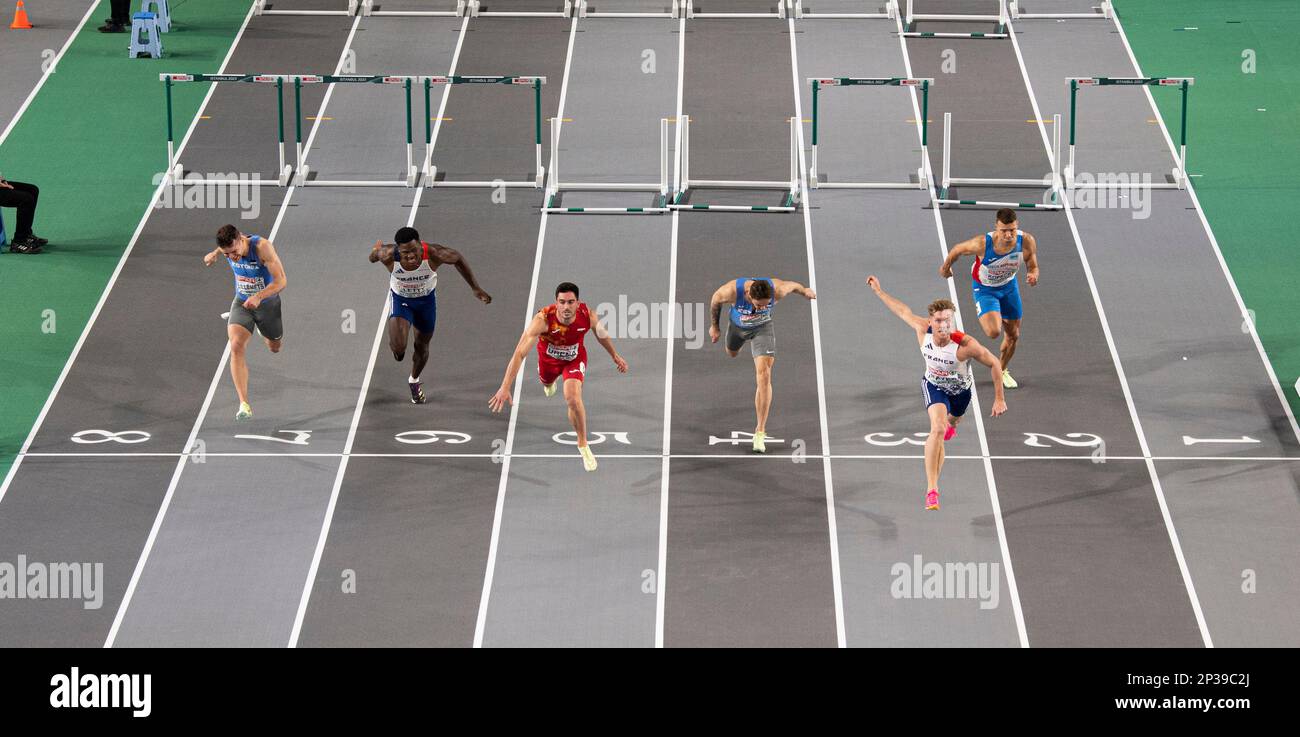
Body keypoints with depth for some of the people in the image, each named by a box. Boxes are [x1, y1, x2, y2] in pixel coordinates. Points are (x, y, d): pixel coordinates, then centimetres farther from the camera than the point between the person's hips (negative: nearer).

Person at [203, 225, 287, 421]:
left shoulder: (262, 247, -32)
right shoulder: (228, 247, -17)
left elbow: (281, 280, -34)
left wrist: (259, 296, -46)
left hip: (267, 303, -2)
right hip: (242, 303, 2)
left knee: (275, 348, 21)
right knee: (236, 347, -21)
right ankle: (244, 405, -24)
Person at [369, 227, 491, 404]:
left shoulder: (433, 254, -35)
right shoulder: (389, 255, -36)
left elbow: (457, 258, -14)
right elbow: (375, 253, -10)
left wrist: (476, 288, -9)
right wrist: (376, 249, 16)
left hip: (426, 299, 1)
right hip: (400, 299, -1)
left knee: (422, 346, 17)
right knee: (399, 347, -21)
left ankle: (414, 381, 50)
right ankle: (397, 347, 20)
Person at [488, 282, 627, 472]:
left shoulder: (587, 316, -34)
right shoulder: (543, 319, -43)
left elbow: (602, 335, -7)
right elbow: (519, 353, -46)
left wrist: (615, 356, 9)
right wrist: (505, 388, -51)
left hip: (575, 358, -1)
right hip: (549, 357, 1)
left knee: (573, 398, -22)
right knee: (547, 381, 32)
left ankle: (583, 445, 1)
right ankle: (550, 382, 75)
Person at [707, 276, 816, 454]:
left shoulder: (777, 290, -39)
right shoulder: (732, 291, -40)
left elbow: (793, 286, -13)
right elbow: (715, 300, -15)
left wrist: (805, 291, 10)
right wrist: (714, 325, 0)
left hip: (762, 328, -1)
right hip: (737, 326, 1)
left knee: (764, 376, -16)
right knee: (731, 353, 33)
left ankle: (760, 431, -11)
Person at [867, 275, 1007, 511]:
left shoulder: (965, 345, -38)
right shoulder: (923, 330, -30)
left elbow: (994, 363, -25)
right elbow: (902, 310, -10)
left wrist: (999, 399, -21)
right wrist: (878, 291, 1)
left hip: (960, 390, 0)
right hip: (934, 385, 0)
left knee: (952, 421, 32)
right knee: (937, 429, -24)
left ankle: (950, 424, 75)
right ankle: (932, 490, -25)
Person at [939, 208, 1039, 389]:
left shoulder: (1027, 242, -27)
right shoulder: (982, 244, -36)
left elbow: (1033, 267, -10)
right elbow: (958, 250, -15)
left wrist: (1033, 275, -35)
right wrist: (946, 267, 4)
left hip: (1009, 286, 4)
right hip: (985, 290, -4)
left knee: (1013, 336, 14)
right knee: (994, 332, -25)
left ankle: (1002, 371, 44)